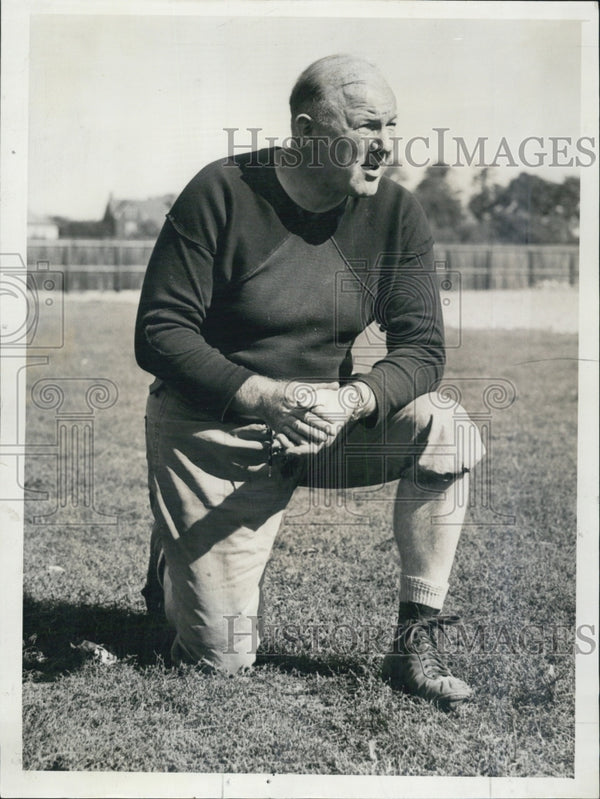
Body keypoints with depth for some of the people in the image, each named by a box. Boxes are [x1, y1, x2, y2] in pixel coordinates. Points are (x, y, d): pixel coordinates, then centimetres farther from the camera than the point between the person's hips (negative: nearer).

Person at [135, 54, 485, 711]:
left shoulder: (396, 213, -5)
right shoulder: (221, 193, -16)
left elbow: (422, 348, -10)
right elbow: (159, 334, -18)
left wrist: (350, 401, -32)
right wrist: (264, 397, -33)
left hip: (328, 415, 4)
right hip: (213, 429, -3)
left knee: (448, 431, -25)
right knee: (223, 658, -5)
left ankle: (415, 643, -12)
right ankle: (174, 552, 30)